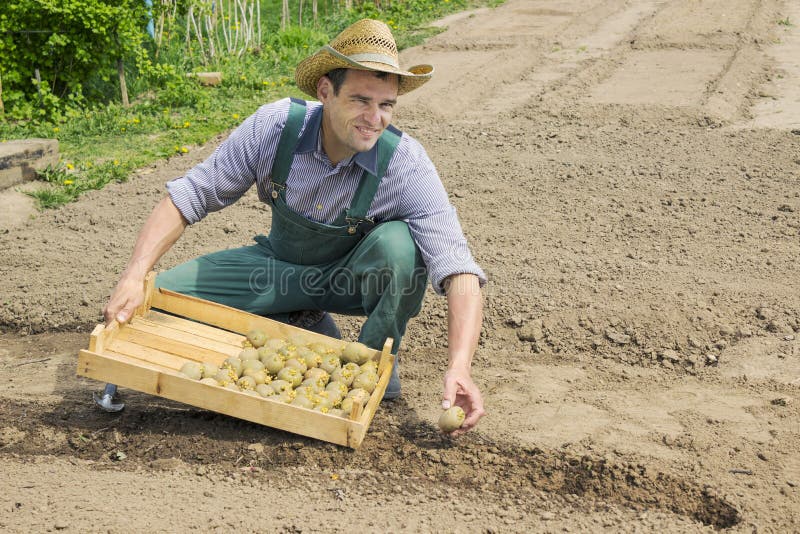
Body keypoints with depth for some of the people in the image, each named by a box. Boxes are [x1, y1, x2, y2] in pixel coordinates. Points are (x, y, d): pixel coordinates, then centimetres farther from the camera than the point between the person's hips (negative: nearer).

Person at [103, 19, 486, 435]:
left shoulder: (406, 164, -29)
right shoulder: (274, 127, -24)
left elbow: (457, 269, -34)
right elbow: (187, 197, -15)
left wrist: (459, 368, -47)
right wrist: (134, 277, -27)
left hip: (354, 275, -2)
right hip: (283, 264, 2)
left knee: (397, 243, -36)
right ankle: (305, 328, 2)